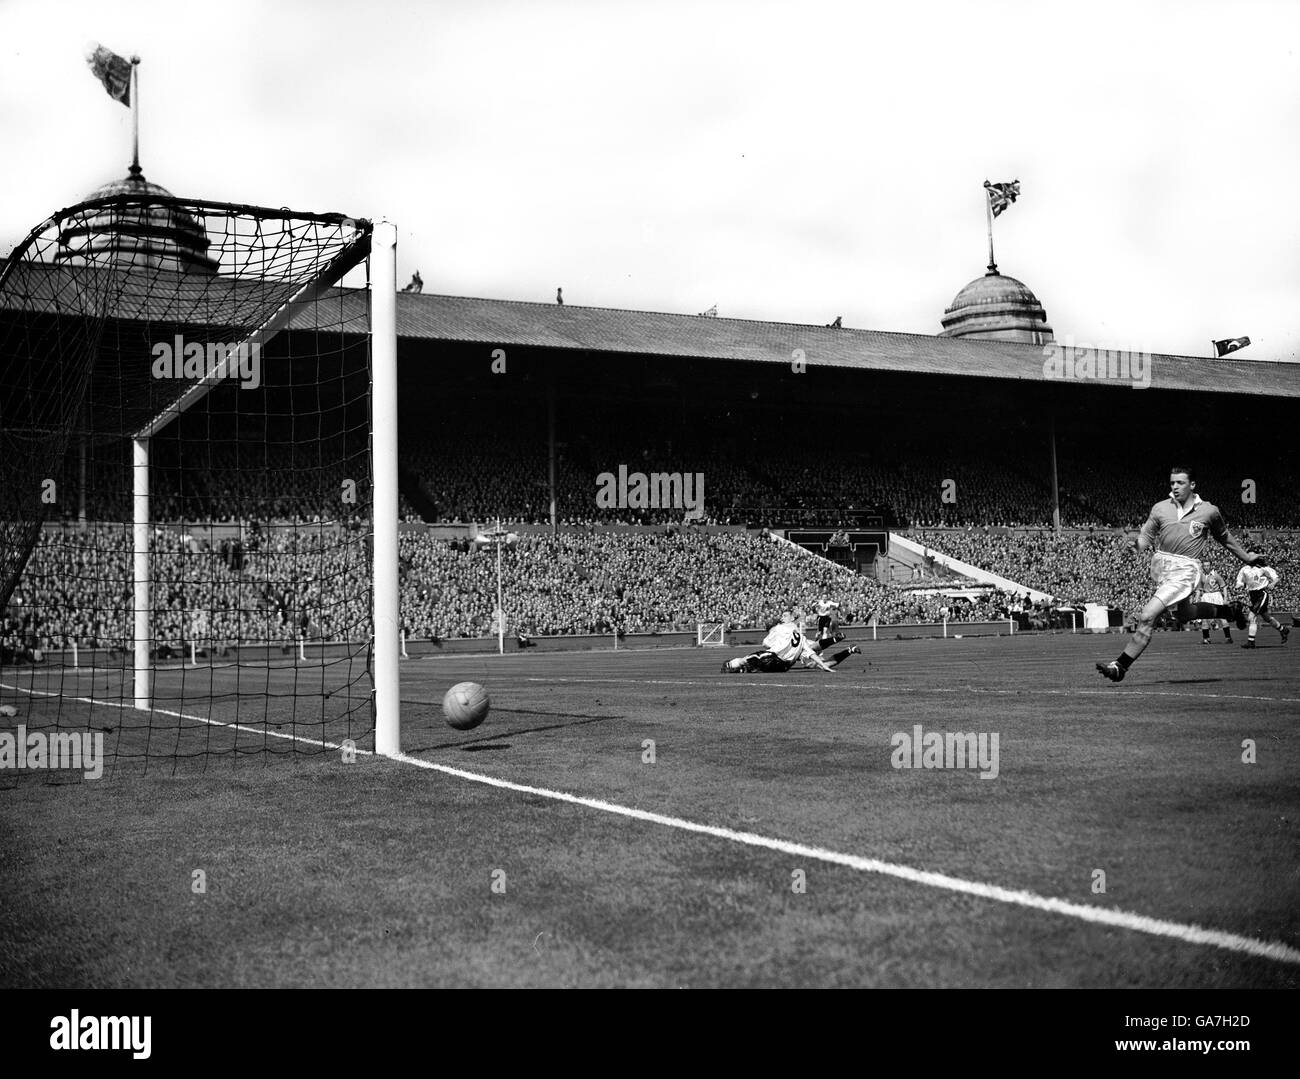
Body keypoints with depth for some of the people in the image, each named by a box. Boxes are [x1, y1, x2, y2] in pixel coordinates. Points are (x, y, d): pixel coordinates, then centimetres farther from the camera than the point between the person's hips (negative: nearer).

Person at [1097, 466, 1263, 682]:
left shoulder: (1209, 511, 0)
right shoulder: (1160, 509, 4)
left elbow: (1224, 538, 17)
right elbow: (1147, 536, 8)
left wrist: (1247, 557, 26)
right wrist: (1136, 545, -15)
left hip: (1185, 570, -5)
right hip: (1160, 565, 5)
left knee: (1146, 617, -17)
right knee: (1183, 614, 24)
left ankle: (1121, 666, -14)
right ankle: (1230, 610, 50)